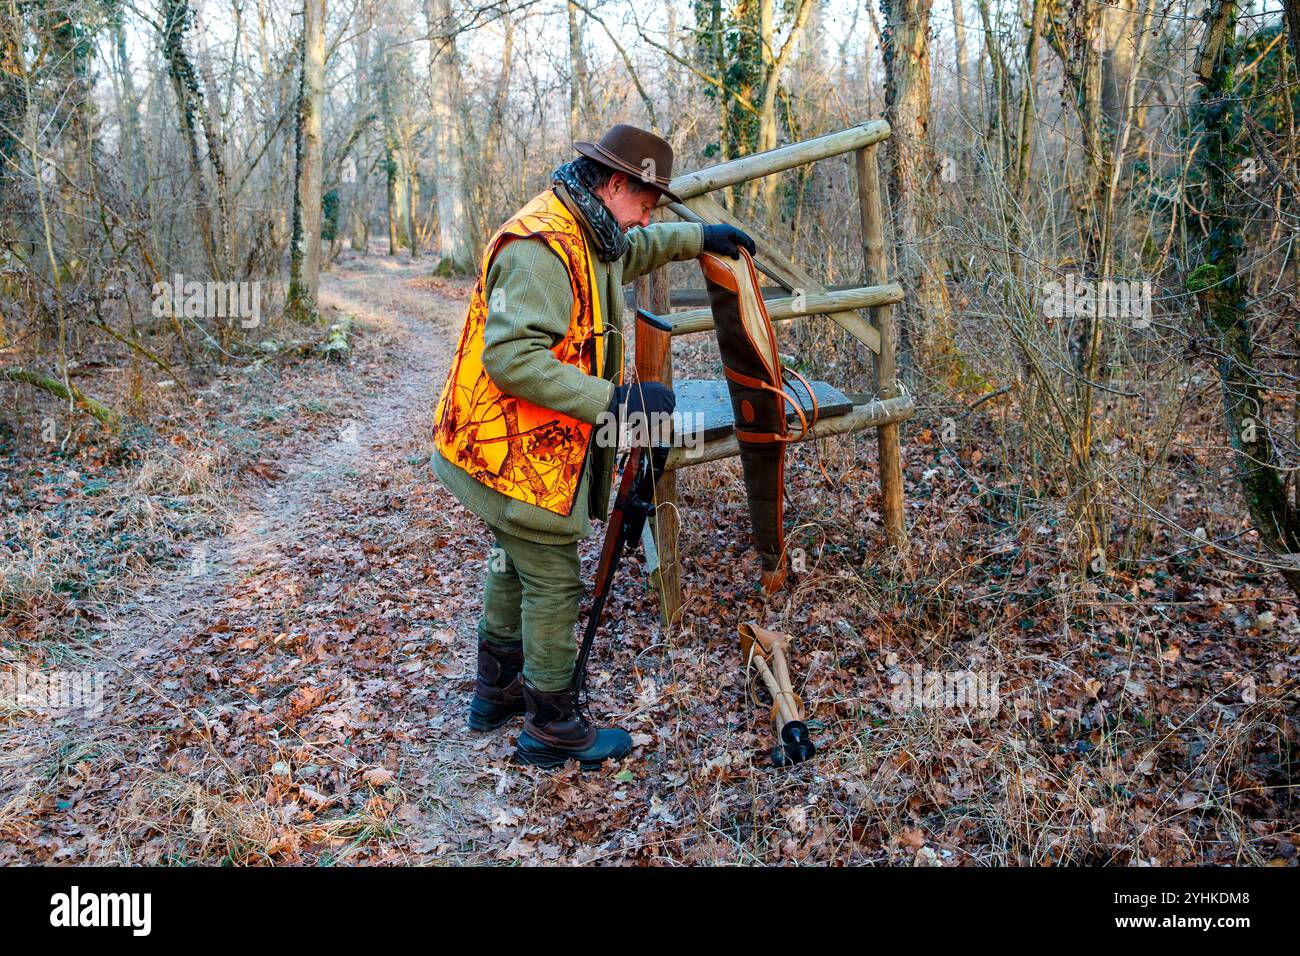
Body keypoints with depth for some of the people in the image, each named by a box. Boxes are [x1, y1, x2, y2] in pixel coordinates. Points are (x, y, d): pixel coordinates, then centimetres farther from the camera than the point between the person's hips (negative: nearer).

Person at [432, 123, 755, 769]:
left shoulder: (584, 236, 10)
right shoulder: (540, 246, -24)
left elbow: (630, 252, 34)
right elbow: (511, 356, -33)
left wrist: (696, 238, 27)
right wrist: (611, 400, -35)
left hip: (513, 449, 11)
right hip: (516, 453, -11)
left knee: (515, 567, 23)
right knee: (553, 585, 1)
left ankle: (496, 692, 42)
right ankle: (552, 730, 18)